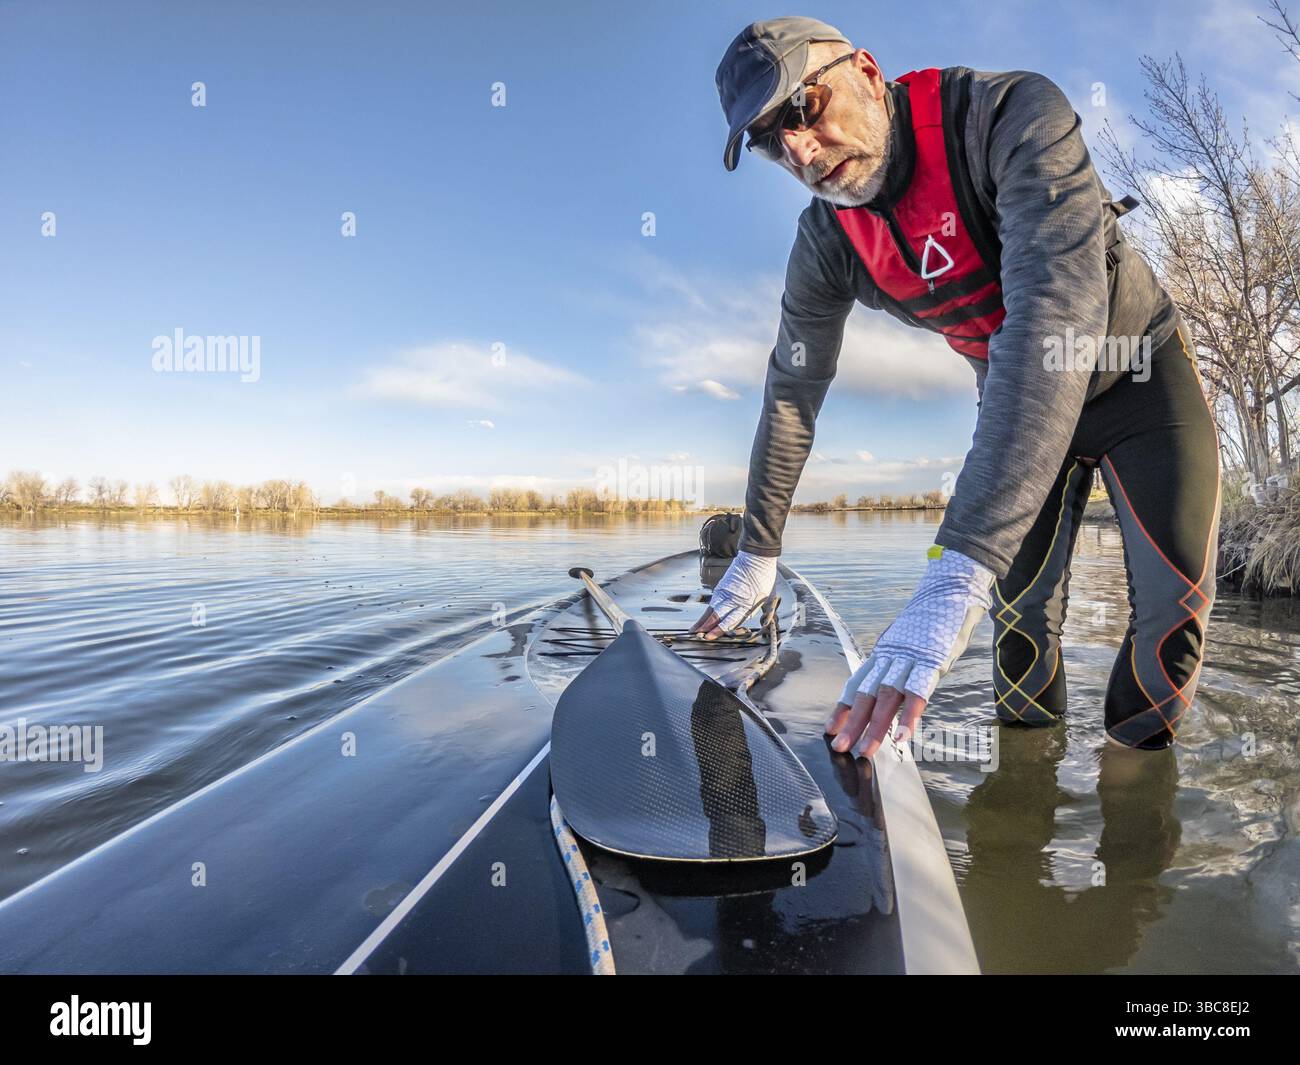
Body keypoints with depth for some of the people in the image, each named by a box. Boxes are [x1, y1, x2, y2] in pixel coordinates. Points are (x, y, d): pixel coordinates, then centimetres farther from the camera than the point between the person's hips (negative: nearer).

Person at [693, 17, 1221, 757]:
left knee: (1176, 599, -8)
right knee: (1023, 607, -2)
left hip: (1139, 370, -2)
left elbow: (1058, 311, -46)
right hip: (1017, 401, 3)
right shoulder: (827, 245, -15)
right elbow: (793, 391, -5)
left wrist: (960, 569, -56)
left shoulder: (1012, 114, -32)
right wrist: (758, 550, -1)